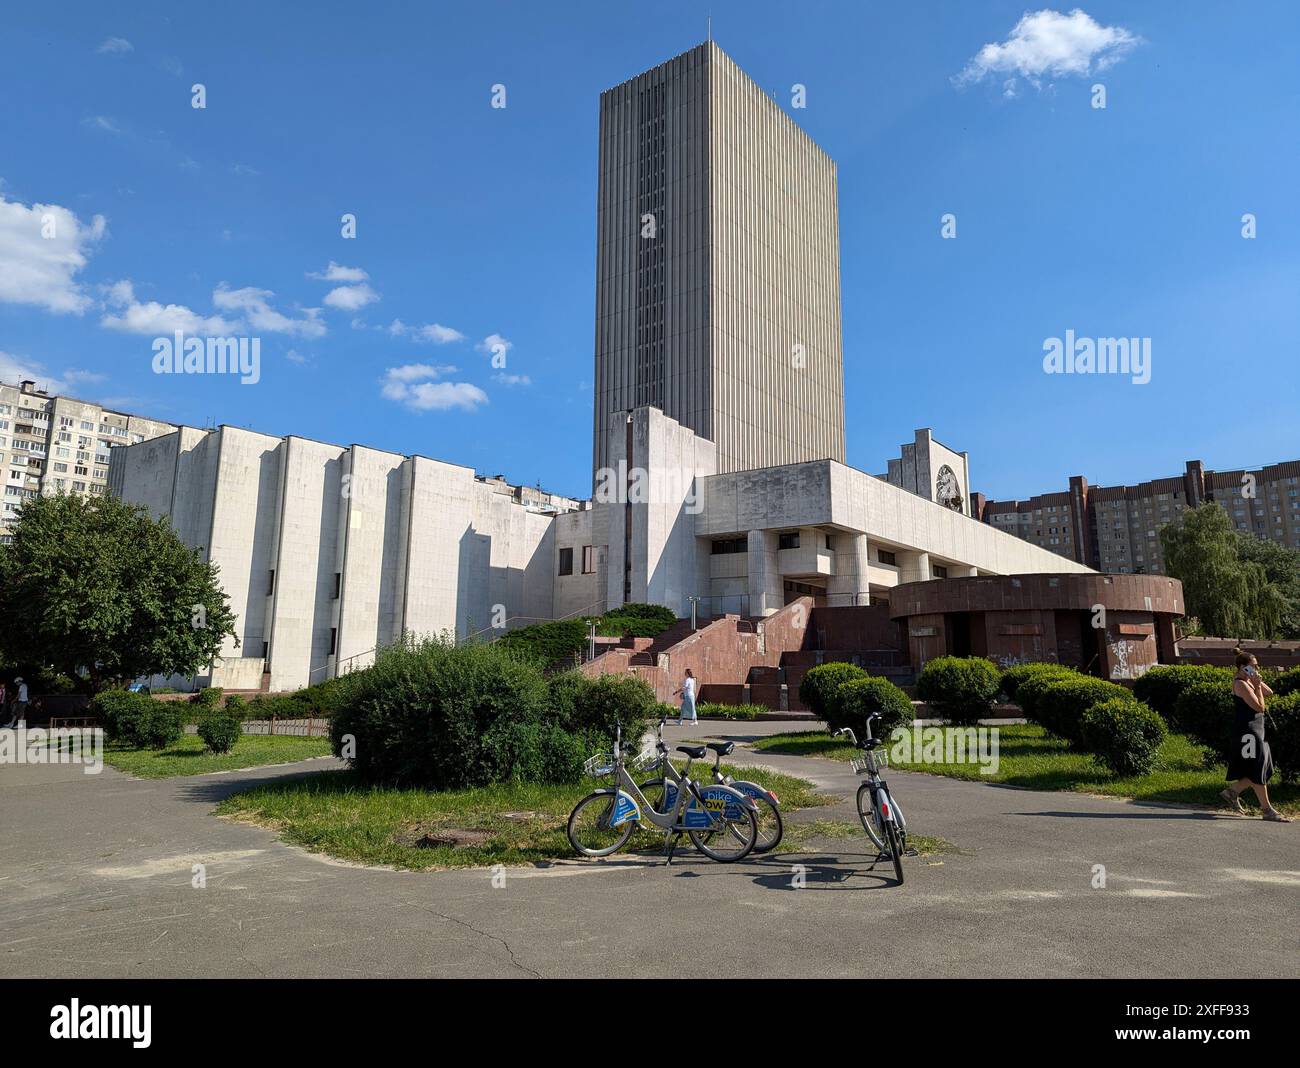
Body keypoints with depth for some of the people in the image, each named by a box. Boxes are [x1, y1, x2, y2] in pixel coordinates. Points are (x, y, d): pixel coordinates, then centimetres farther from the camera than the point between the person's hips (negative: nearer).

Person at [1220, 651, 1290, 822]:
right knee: (1258, 770, -4)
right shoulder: (1241, 684, -16)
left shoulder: (1248, 680, 13)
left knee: (1264, 769, 14)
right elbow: (1260, 707, -19)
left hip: (1255, 729, 10)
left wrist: (1258, 682, 3)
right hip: (1247, 730, -10)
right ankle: (1267, 810, 3)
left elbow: (1269, 693, 14)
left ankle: (1232, 792, 21)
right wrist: (1257, 685, -14)